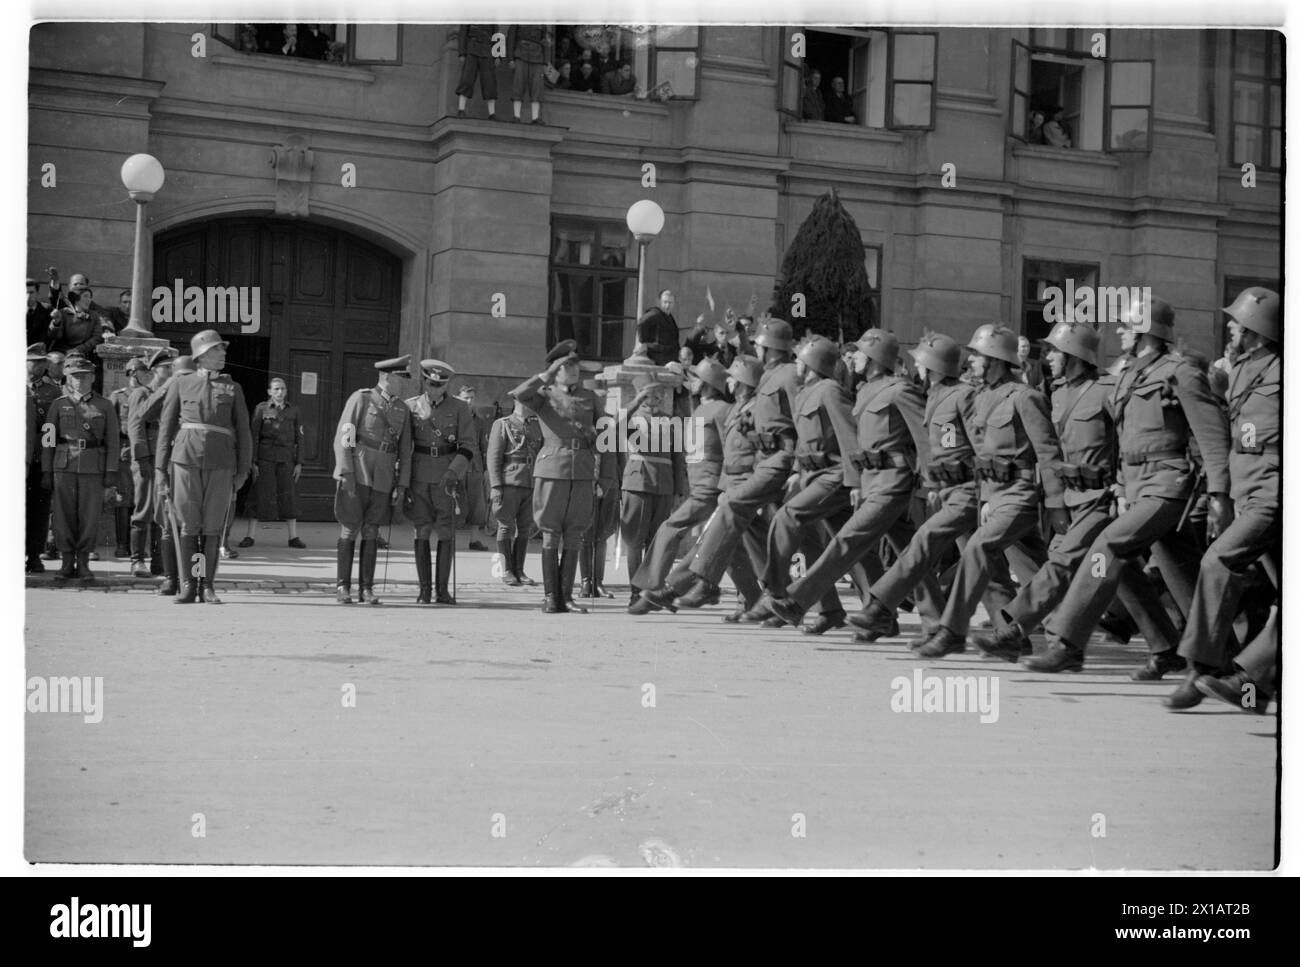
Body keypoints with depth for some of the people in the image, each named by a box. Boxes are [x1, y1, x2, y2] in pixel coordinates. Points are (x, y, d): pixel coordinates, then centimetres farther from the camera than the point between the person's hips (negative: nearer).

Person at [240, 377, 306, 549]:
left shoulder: (293, 411, 8)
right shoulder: (261, 409, 0)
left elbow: (298, 438, 9)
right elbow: (254, 436, -2)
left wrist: (299, 463, 2)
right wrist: (253, 462, -8)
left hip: (286, 459, 2)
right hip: (265, 457, -2)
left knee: (289, 497, 1)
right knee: (260, 496, -4)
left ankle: (293, 537, 5)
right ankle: (249, 537, 1)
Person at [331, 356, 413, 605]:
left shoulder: (403, 410, 10)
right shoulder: (360, 399, -5)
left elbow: (405, 451, 11)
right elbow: (342, 439, -8)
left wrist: (402, 485, 3)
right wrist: (346, 475, -15)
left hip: (383, 478, 4)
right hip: (355, 474, -4)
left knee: (371, 533, 4)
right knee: (350, 530, -1)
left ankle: (366, 589, 7)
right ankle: (343, 587, 5)